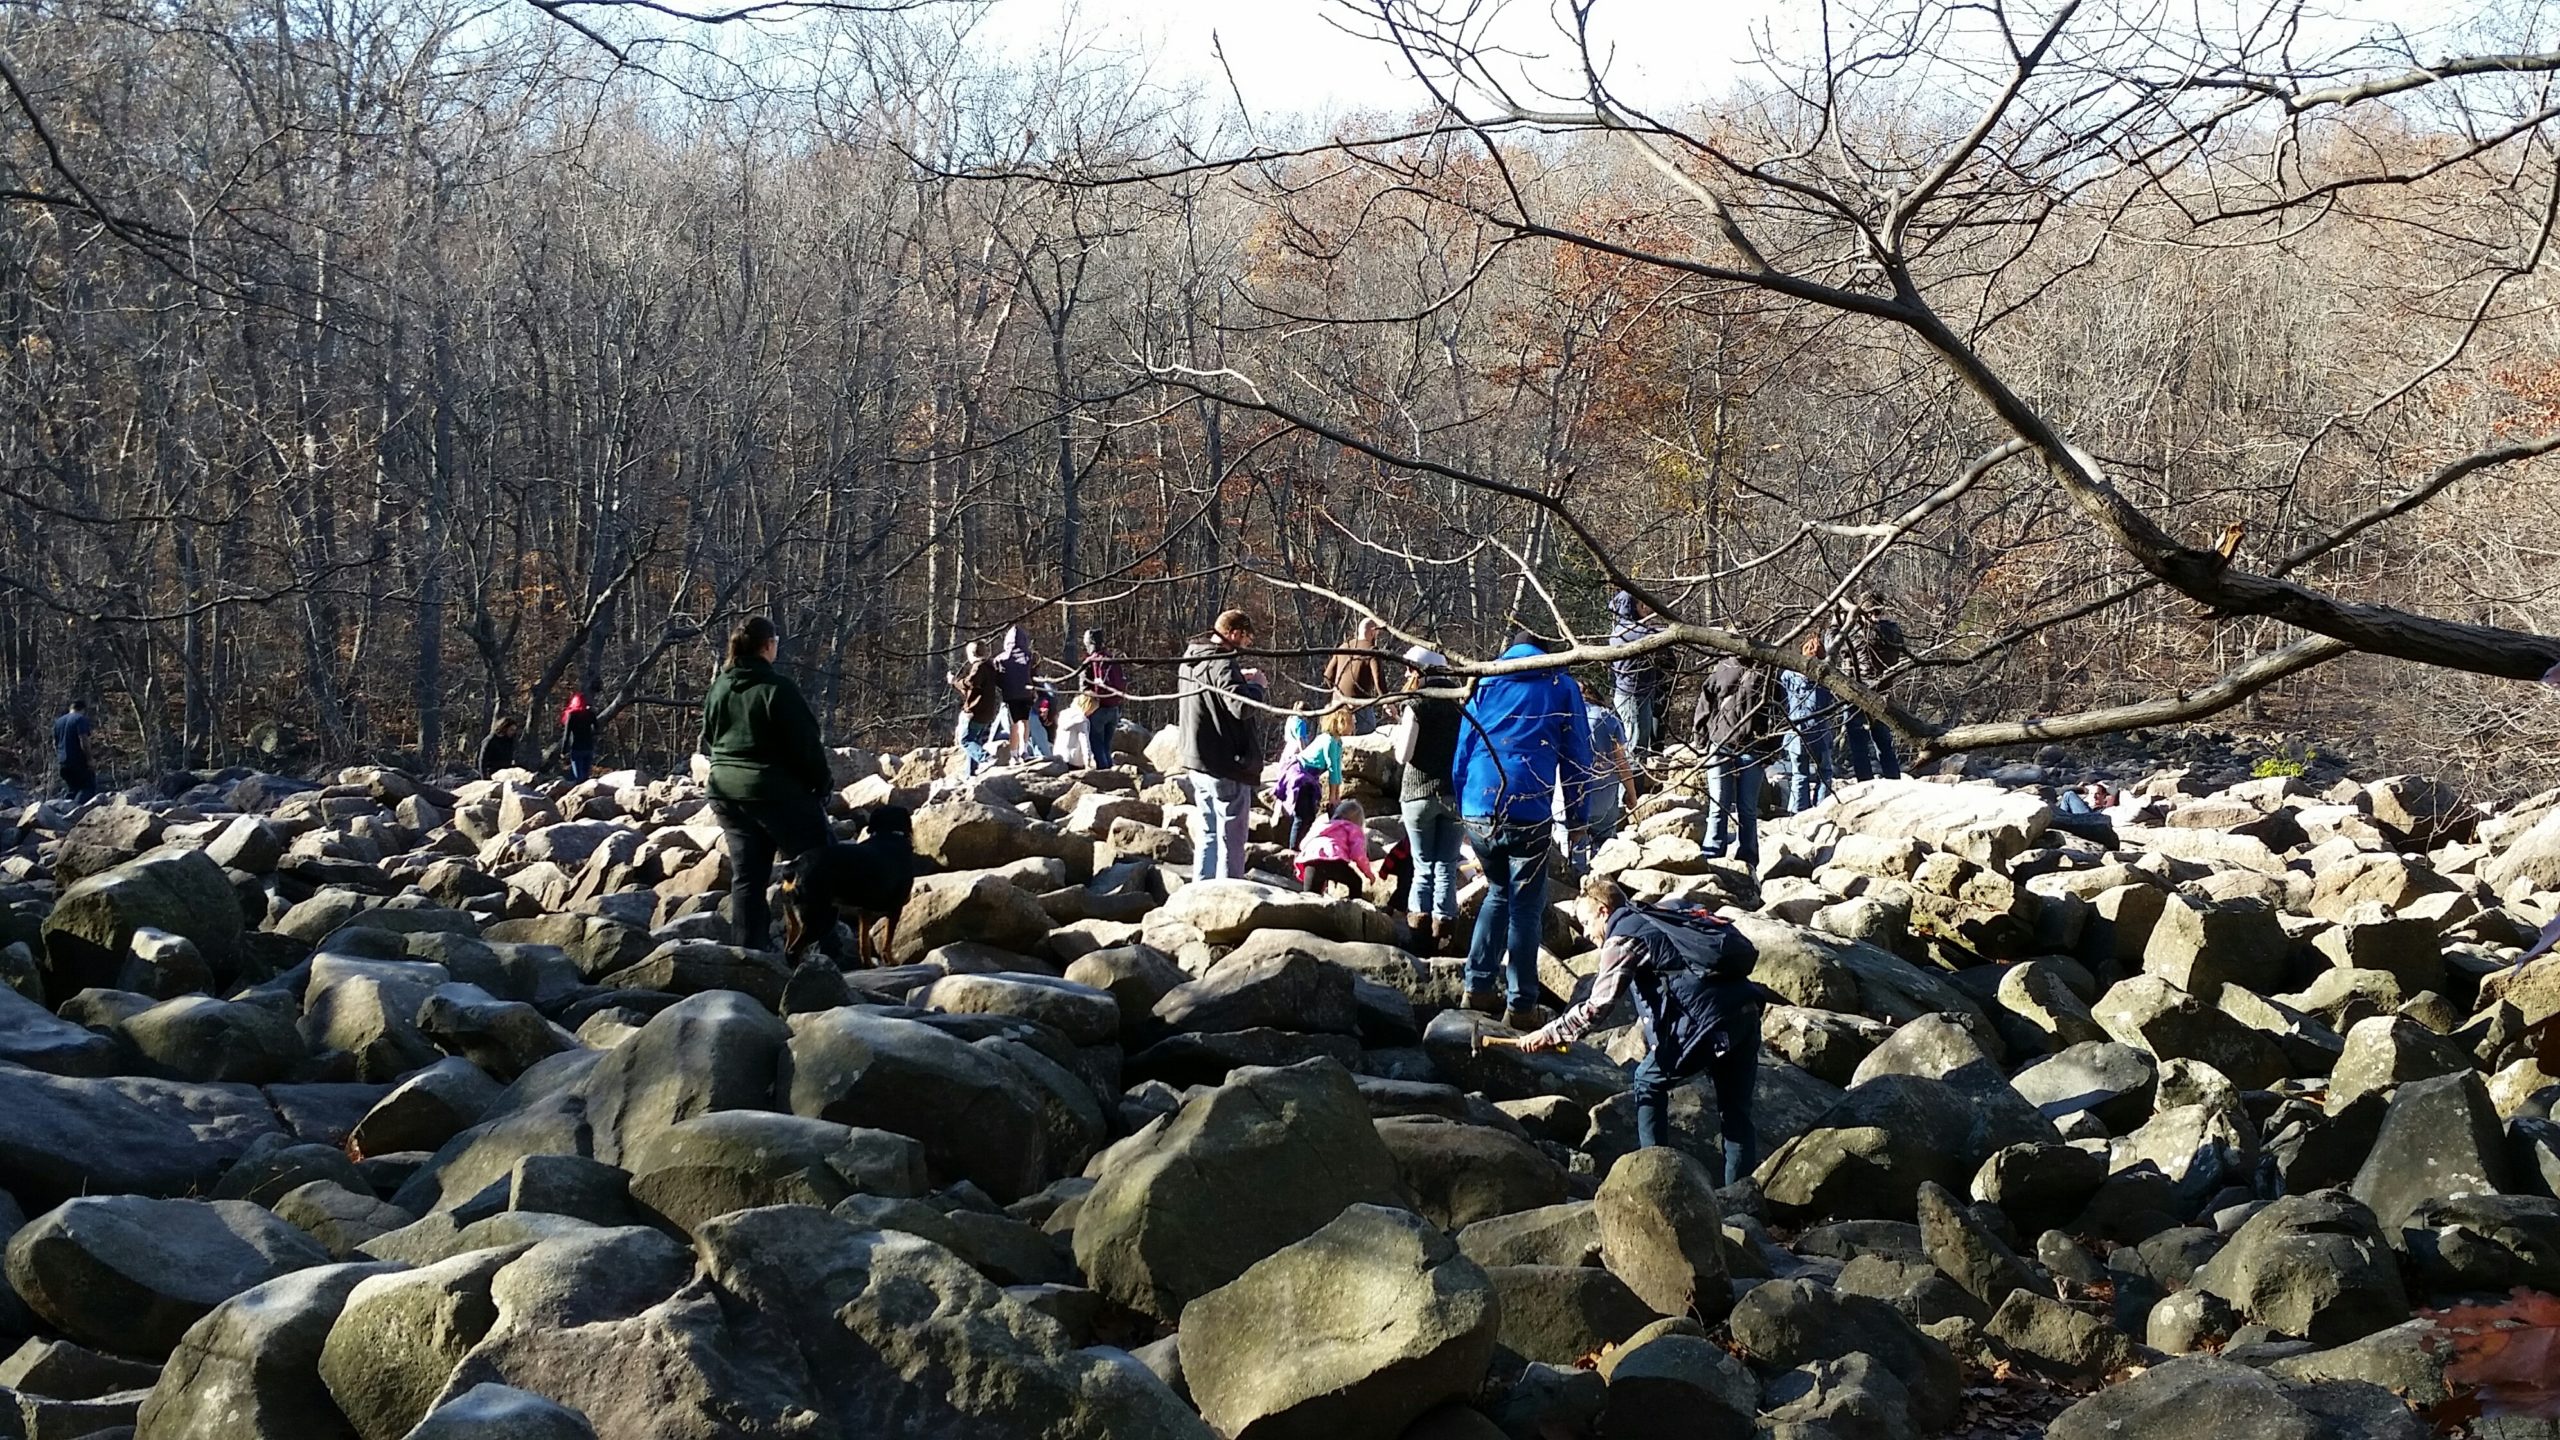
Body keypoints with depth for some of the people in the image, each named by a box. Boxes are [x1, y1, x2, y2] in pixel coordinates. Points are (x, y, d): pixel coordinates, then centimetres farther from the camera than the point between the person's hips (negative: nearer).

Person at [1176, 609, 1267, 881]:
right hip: (1225, 766, -9)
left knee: (1207, 835, 17)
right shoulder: (1222, 664, -19)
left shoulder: (1191, 660, 10)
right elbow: (1243, 706, -27)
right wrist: (1255, 684, -9)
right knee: (1230, 840, -2)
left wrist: (1240, 677, 10)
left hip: (1196, 764, 9)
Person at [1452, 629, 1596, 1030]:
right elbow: (1577, 756, 7)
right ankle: (1521, 1005, 2)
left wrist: (1462, 807, 19)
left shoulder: (1485, 684, 17)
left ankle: (1477, 987, 15)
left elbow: (1462, 751, 16)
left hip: (1479, 806, 3)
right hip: (1529, 812, -3)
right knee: (1525, 905, 4)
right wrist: (1577, 815, 11)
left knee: (1498, 892, 22)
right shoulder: (1562, 687, 11)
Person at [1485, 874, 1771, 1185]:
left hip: (1707, 1019, -8)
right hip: (1746, 1013, 8)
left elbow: (1597, 1007, -5)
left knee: (1648, 1085, 12)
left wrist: (1548, 1035, 2)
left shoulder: (1623, 938, 2)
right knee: (1736, 1111, 12)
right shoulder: (1658, 921, 28)